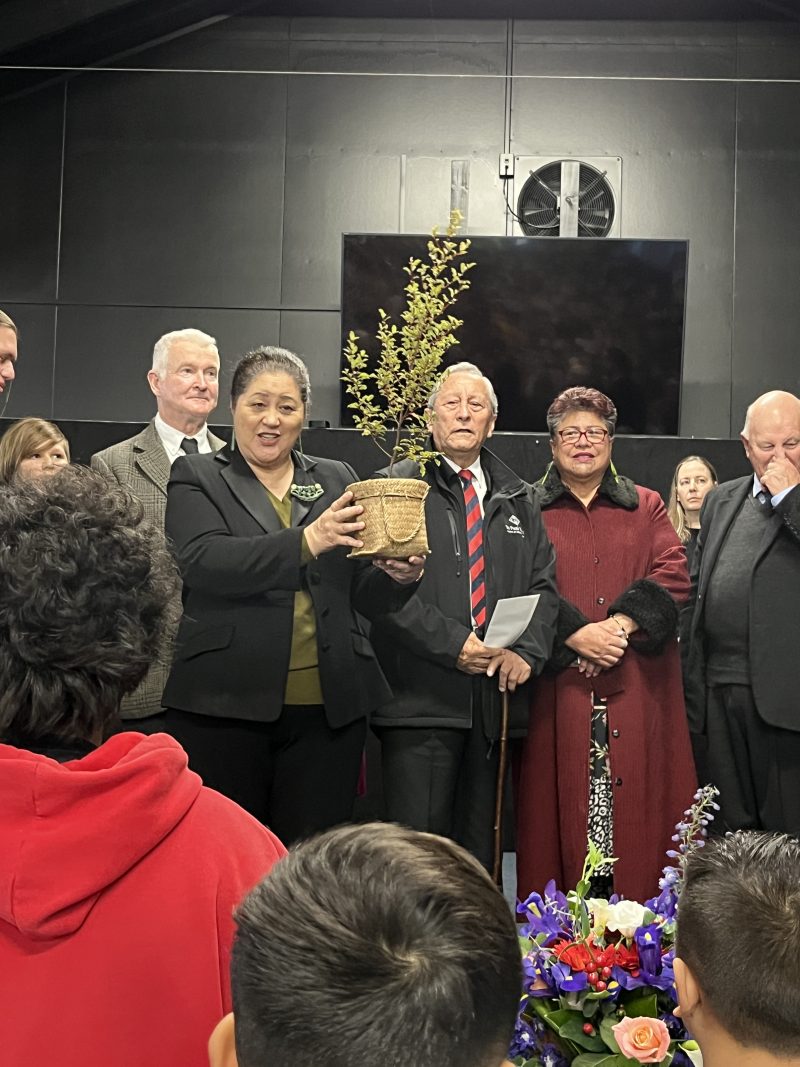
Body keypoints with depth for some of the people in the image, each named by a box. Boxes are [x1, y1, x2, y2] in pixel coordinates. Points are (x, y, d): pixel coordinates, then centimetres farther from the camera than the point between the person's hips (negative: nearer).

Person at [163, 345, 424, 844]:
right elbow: (202, 562, -14)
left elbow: (364, 595, 11)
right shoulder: (197, 477, 5)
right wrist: (306, 541, -25)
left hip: (328, 705, 3)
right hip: (227, 703, -2)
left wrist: (399, 575, -12)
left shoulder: (337, 479, 14)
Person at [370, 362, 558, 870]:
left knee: (479, 845, 12)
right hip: (422, 695, -5)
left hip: (496, 695, 5)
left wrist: (528, 650, -4)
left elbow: (544, 584, 15)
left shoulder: (519, 500, 18)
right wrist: (453, 644, -16)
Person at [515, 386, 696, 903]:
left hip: (637, 687, 2)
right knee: (561, 797, -2)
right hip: (558, 686, -1)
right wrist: (575, 633, -17)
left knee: (638, 798, -1)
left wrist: (621, 624, -13)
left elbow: (673, 576, 2)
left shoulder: (647, 507, 15)